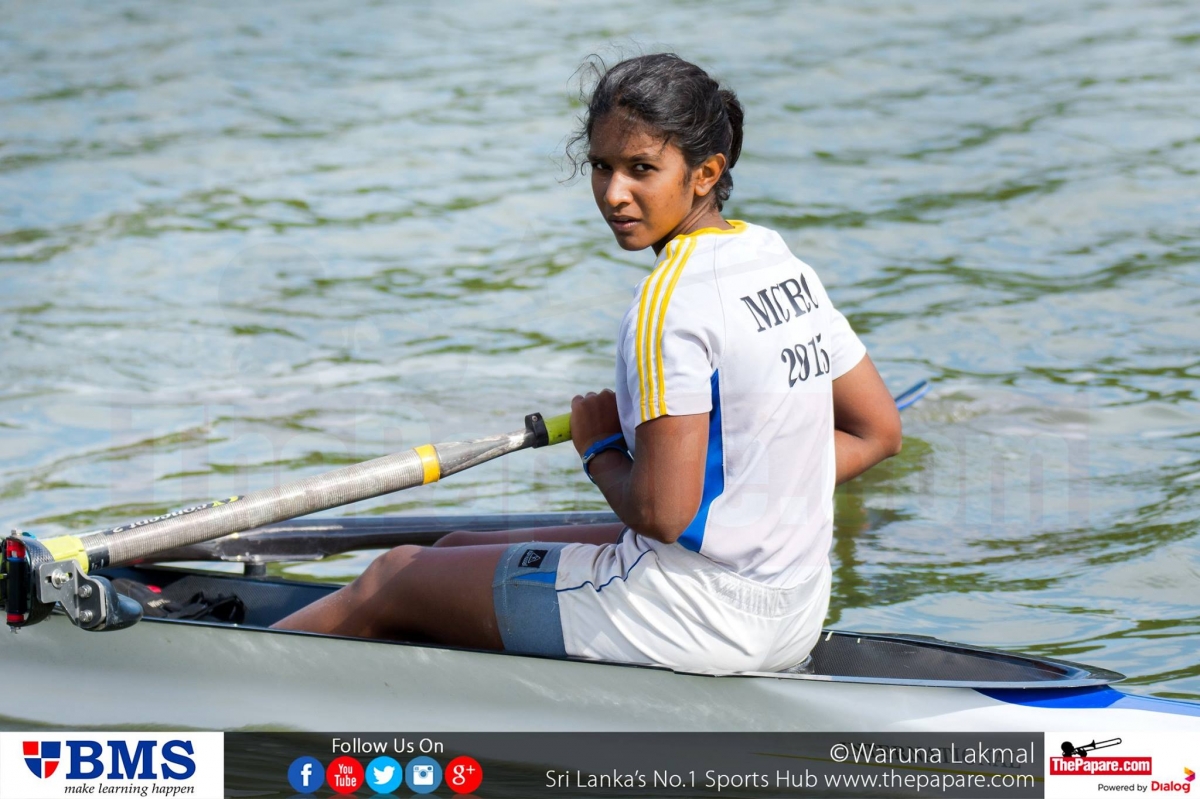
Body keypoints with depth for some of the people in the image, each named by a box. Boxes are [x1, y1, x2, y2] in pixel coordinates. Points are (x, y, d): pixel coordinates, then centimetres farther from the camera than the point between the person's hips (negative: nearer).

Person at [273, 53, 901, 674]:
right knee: (459, 550, 26)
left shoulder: (671, 303, -22)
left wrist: (600, 449, -4)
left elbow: (660, 514, -25)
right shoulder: (781, 263, 5)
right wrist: (745, 486, 9)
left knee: (392, 579, 13)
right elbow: (877, 432, 11)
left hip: (694, 619, -9)